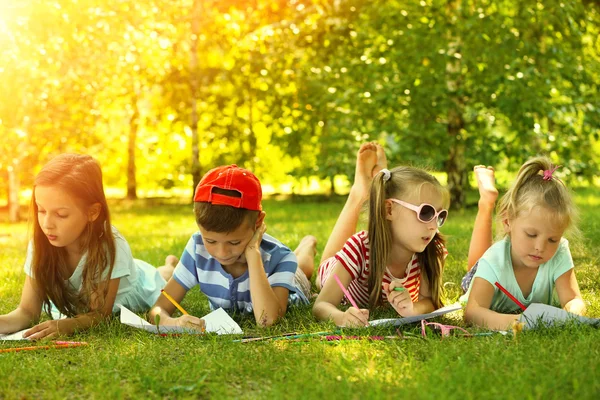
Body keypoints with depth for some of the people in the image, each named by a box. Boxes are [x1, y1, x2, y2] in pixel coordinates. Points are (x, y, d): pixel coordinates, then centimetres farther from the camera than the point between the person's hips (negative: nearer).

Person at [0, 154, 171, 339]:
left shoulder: (111, 246, -45)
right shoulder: (39, 245, -34)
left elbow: (100, 314, -37)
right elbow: (27, 312, -30)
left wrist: (67, 325, -60)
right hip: (80, 302, 3)